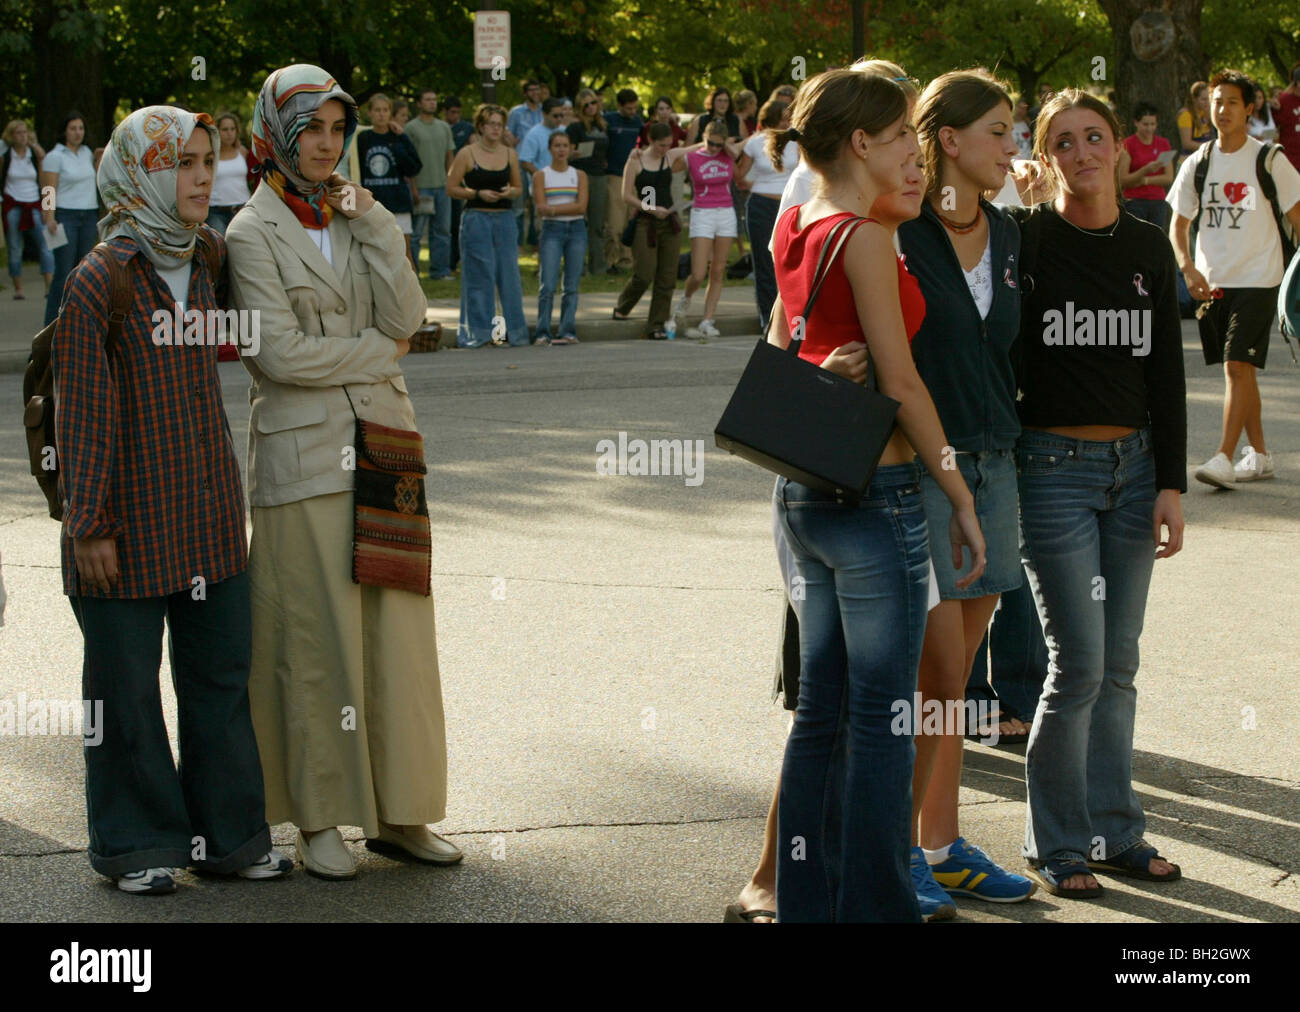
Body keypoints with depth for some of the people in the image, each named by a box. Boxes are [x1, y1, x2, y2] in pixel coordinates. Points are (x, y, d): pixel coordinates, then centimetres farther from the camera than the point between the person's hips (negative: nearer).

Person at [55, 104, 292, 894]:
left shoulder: (215, 259, 4)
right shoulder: (97, 282, -14)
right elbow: (83, 415, -13)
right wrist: (89, 527, -13)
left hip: (210, 508, 6)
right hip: (131, 516, -6)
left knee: (221, 672, 11)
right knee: (127, 685, 6)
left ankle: (228, 833, 22)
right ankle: (136, 843, 19)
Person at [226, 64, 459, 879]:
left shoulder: (361, 218, 13)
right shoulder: (254, 232, -4)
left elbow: (407, 318, 0)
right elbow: (280, 352, -13)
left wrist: (375, 227, -6)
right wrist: (378, 350, -3)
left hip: (381, 441, 5)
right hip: (303, 453, -5)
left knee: (398, 628, 5)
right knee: (318, 638, -2)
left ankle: (398, 811, 14)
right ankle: (318, 820, 8)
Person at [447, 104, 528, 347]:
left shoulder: (510, 154, 10)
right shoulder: (466, 154, -2)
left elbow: (518, 188, 18)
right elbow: (452, 187, -1)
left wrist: (510, 192, -5)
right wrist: (478, 194, -13)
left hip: (505, 218, 3)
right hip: (476, 218, -3)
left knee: (509, 272, 1)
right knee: (480, 274, -4)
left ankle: (514, 329, 9)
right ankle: (479, 331, 3)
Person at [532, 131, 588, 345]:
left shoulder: (579, 175, 10)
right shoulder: (541, 175, 5)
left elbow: (581, 206, -4)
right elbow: (541, 208, -5)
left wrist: (553, 209, -11)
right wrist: (569, 207, -15)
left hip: (576, 230, 2)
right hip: (552, 230, -2)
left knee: (571, 286, 1)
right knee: (548, 285, -10)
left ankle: (568, 331, 4)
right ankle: (542, 333, -8)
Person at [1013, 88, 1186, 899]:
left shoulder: (1149, 248, 7)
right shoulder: (1024, 239, -5)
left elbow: (1167, 374, 9)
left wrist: (1171, 484, 4)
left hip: (1133, 465, 4)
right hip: (1052, 466, -4)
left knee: (1119, 663, 9)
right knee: (1079, 663, -7)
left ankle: (1115, 831, 20)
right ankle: (1058, 844, 7)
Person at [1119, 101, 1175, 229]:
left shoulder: (1163, 144, 10)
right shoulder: (1128, 144, -2)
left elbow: (1169, 177, 5)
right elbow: (1123, 180, -8)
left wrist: (1145, 180, -8)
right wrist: (1146, 170, -22)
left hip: (1158, 203, 4)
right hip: (1135, 202, -4)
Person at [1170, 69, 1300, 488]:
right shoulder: (1198, 163, 6)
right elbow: (1178, 222, 9)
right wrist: (1188, 268, -8)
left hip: (1257, 279, -5)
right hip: (1212, 281, 5)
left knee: (1237, 365, -14)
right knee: (1238, 369, 11)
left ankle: (1224, 458, -15)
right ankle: (1258, 455, 21)